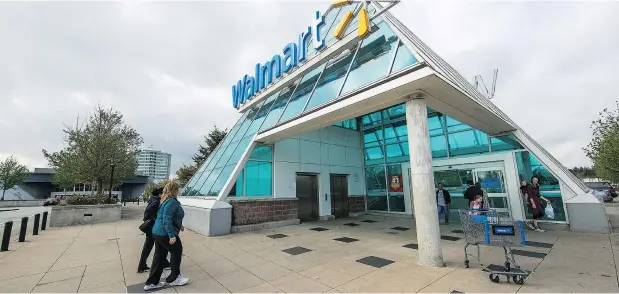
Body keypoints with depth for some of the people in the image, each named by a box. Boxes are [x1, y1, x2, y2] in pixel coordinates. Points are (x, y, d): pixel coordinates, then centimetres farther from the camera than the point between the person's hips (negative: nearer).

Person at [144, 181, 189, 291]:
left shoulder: (166, 200, 12)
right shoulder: (172, 202, -21)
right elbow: (167, 220, -27)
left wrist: (178, 225, 30)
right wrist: (172, 235, -26)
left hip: (158, 232, 10)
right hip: (165, 234, -10)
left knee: (159, 257, 17)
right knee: (176, 251, 8)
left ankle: (151, 282, 26)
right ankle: (173, 278, 20)